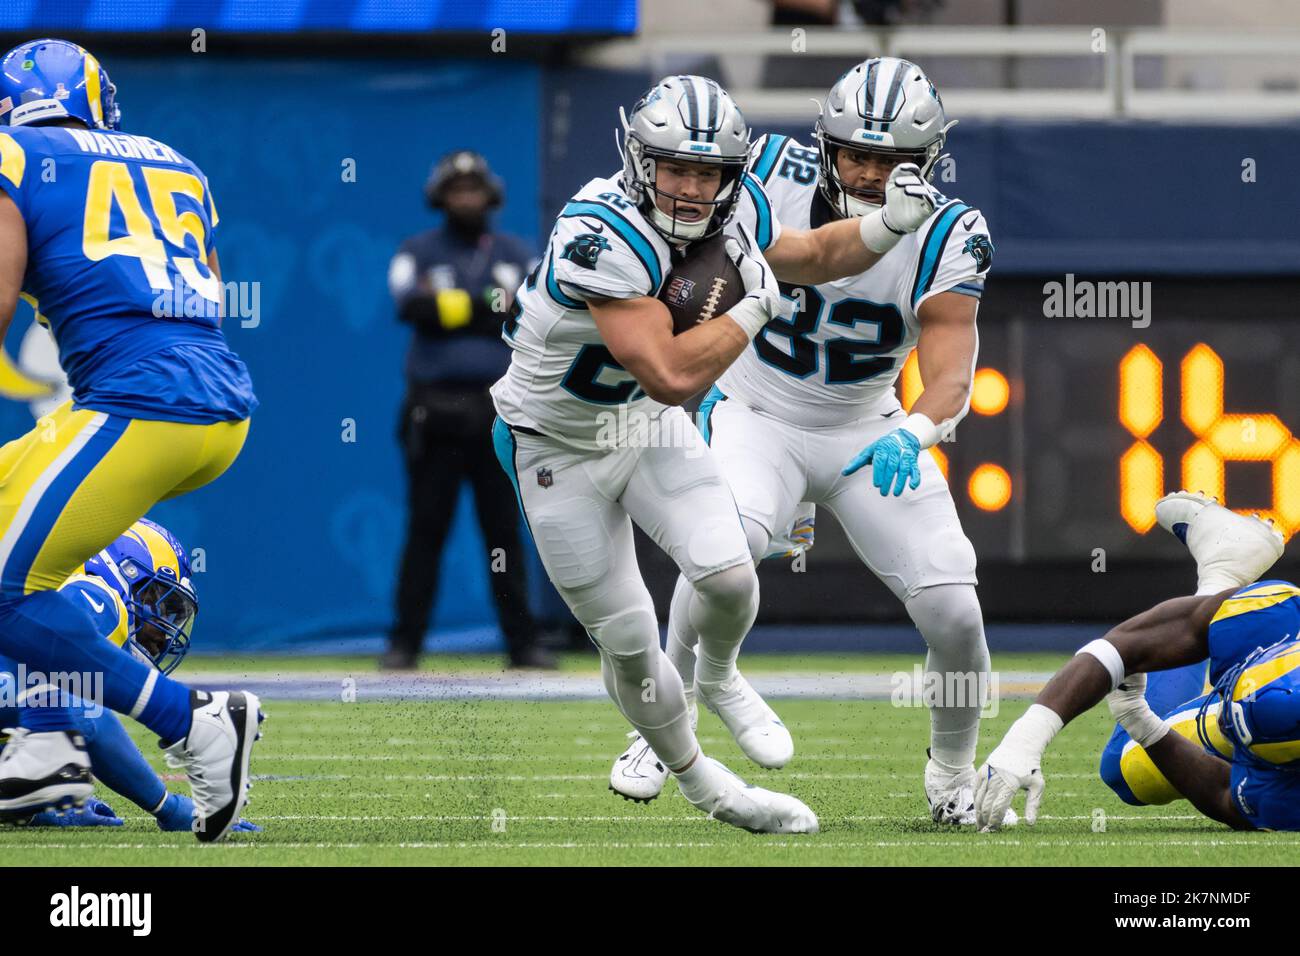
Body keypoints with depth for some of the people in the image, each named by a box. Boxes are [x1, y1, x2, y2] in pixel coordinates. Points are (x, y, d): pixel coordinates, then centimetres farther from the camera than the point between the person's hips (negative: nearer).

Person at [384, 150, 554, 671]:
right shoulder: (419, 252, 7)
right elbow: (411, 305, -13)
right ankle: (405, 643, 2)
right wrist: (491, 310, -12)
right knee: (425, 529, -2)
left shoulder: (515, 254, 13)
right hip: (435, 408, -2)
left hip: (498, 410, 2)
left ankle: (522, 642, 7)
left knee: (505, 529, 3)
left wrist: (461, 307, -10)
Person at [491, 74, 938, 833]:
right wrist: (756, 306, -29)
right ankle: (698, 782, 26)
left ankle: (719, 680, 22)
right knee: (627, 642, 3)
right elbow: (674, 376, -41)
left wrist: (890, 225, -9)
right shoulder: (603, 238, -37)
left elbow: (811, 257, 9)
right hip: (561, 448, -5)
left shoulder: (735, 208, -13)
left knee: (728, 575, -13)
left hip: (650, 427, 5)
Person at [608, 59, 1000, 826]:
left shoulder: (946, 239, -19)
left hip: (865, 432, 1)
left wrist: (913, 434, -49)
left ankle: (954, 776, 21)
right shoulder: (773, 178, -18)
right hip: (757, 417, -1)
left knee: (953, 615, -8)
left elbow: (950, 378, -28)